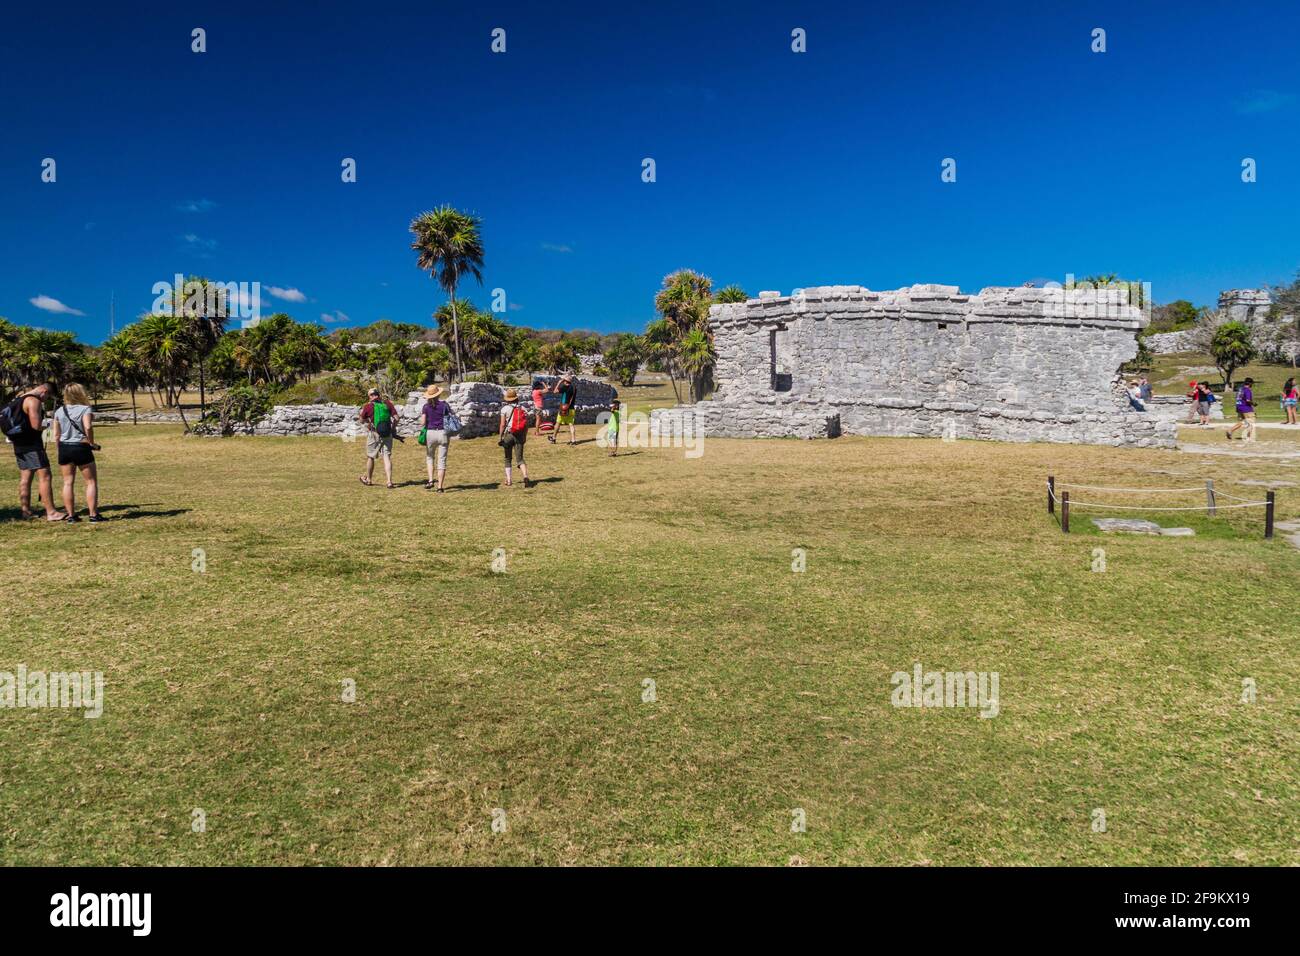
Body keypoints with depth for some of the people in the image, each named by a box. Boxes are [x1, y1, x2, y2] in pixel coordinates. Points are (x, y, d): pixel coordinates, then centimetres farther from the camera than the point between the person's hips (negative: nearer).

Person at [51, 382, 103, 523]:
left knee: (68, 482, 9)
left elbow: (56, 435, 8)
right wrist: (91, 443, -12)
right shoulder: (86, 409, -8)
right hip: (81, 448, -5)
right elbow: (88, 427, -26)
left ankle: (71, 515, 11)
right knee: (91, 481, 4)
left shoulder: (59, 411, 7)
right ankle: (93, 515, 0)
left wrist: (60, 452, 17)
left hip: (64, 448, 5)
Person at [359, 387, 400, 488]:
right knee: (387, 457, 2)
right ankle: (389, 481, -8)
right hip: (387, 434, 2)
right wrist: (393, 429, 12)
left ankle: (368, 479, 31)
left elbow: (361, 421, 6)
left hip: (374, 434, -2)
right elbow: (396, 418, -1)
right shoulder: (387, 403, 2)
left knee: (370, 457, 15)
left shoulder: (368, 406, -5)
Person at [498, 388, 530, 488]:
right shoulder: (523, 409, 6)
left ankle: (508, 480, 12)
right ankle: (525, 476, -23)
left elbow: (502, 424, -9)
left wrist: (500, 437, -4)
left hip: (508, 435, -2)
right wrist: (524, 437, 16)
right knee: (520, 459, 1)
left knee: (507, 459, 13)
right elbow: (526, 425, 6)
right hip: (520, 436, 2)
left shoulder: (505, 408, -5)